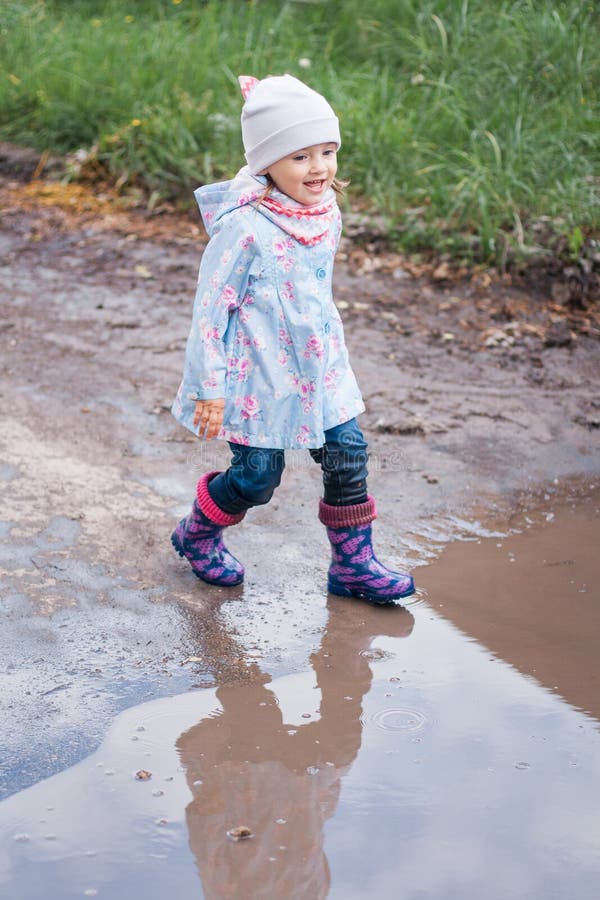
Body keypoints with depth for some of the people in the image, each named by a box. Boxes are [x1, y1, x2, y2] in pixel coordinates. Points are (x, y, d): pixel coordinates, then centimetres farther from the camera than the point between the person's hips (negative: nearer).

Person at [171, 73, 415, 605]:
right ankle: (197, 535, 32)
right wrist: (211, 388, -17)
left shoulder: (326, 213, 0)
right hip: (258, 374, -7)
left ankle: (352, 563, 18)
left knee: (349, 451, 3)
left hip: (316, 369, 7)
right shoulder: (244, 227, -22)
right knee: (258, 475, 3)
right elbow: (210, 308, -17)